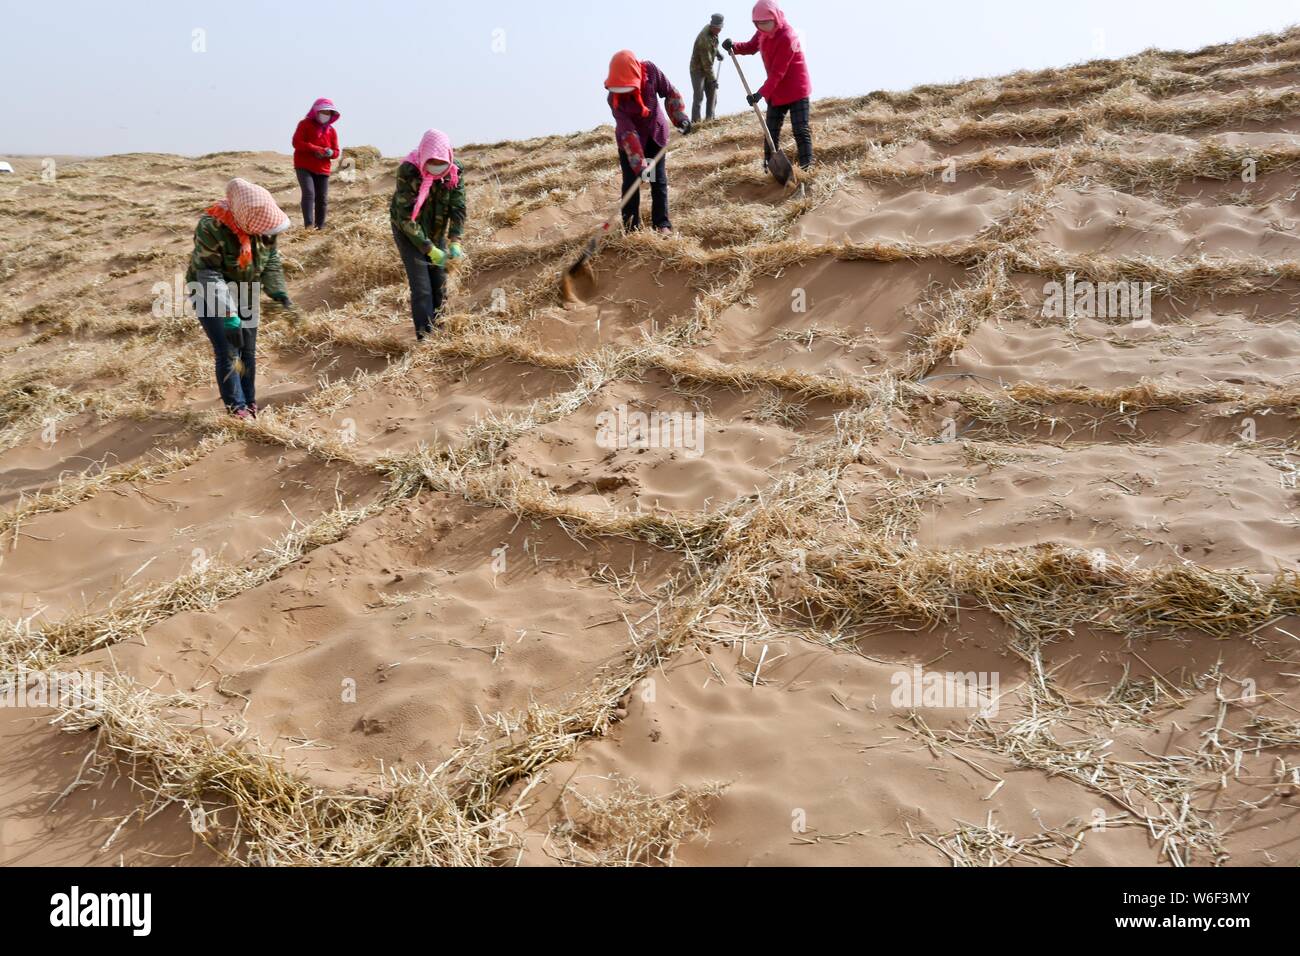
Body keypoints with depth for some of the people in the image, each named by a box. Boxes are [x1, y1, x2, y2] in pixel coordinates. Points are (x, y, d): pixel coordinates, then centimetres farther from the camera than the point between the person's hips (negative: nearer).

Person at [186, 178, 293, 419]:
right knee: (228, 352, -7)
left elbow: (271, 260, -1)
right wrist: (229, 316, -39)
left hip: (245, 297, 6)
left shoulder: (262, 223, -14)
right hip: (212, 297, -5)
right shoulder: (211, 228, -32)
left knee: (248, 351, 11)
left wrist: (278, 291, -16)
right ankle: (236, 407, 7)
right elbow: (209, 275, -33)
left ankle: (250, 402, 26)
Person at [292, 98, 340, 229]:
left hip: (322, 169, 5)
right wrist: (315, 149, -23)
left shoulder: (331, 130, 12)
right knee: (309, 193, -22)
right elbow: (296, 142, -11)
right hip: (304, 167, -5)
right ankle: (308, 225, -29)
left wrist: (330, 153, -14)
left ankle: (320, 227, 13)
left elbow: (336, 152, 11)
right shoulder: (305, 124, -1)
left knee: (322, 199, 3)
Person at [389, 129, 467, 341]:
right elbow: (407, 218, -28)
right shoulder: (408, 172, -29)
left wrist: (455, 242, -26)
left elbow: (458, 207, -13)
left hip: (436, 232, 5)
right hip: (408, 233, -5)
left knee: (439, 282, 8)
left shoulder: (455, 171, -16)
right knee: (421, 287, -11)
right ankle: (424, 336, -6)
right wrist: (429, 249, -31)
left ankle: (437, 327, 23)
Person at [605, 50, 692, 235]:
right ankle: (631, 226, 6)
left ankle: (662, 223, 9)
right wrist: (639, 164, -39)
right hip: (629, 138, -2)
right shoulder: (614, 98, -31)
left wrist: (680, 117, -18)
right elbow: (628, 132, -34)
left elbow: (669, 92, -9)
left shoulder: (650, 71, -26)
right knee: (630, 181, -5)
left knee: (659, 180, 1)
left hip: (655, 132, 2)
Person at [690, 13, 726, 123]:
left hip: (707, 68, 9)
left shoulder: (712, 31, -5)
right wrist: (713, 79, -25)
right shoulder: (704, 40, -31)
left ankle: (709, 119, 17)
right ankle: (695, 122, -9)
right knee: (698, 96, -12)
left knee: (712, 94, 9)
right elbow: (707, 62, -28)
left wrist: (717, 53, 9)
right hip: (698, 69, -9)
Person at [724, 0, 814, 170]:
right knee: (771, 131, 10)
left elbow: (778, 72, -29)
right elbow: (751, 47, 18)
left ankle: (807, 168, -6)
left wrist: (761, 93, -34)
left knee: (801, 131, -8)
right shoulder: (763, 33, 0)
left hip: (796, 90, -8)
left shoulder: (787, 37, -25)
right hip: (775, 91, 8)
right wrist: (734, 47, -5)